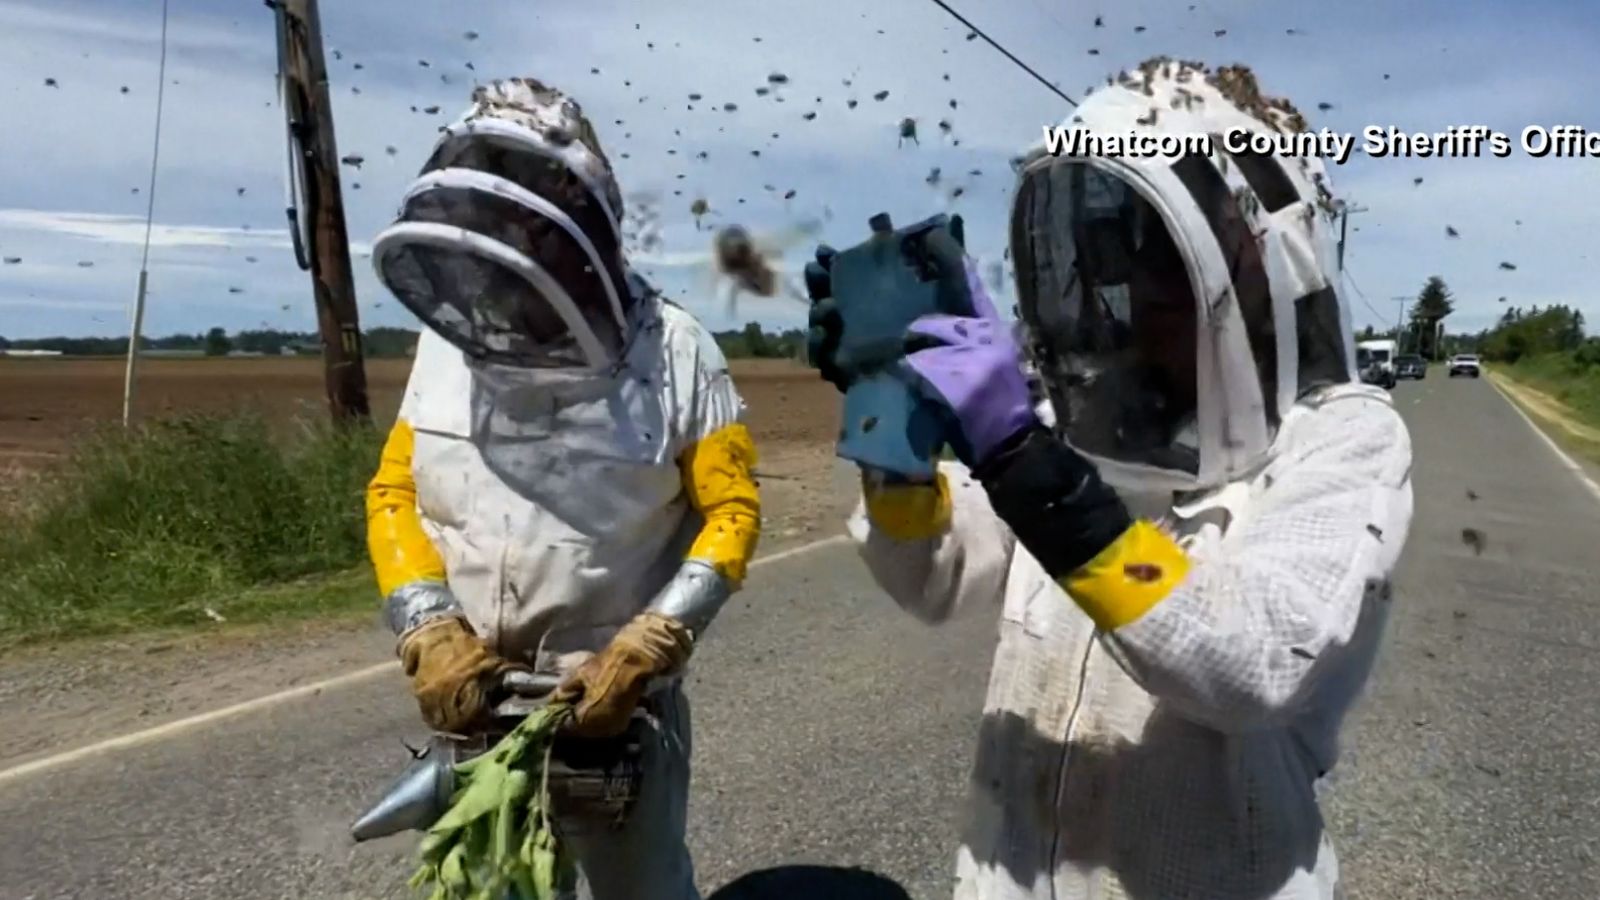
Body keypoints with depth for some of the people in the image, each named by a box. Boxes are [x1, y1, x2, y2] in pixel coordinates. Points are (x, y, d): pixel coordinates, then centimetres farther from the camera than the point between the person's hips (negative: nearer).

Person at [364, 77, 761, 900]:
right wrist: (431, 635, -10)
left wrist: (647, 648, -18)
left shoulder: (671, 353, -12)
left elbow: (732, 512, -10)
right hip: (472, 700, 4)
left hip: (618, 702, -3)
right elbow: (394, 495, 4)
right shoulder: (446, 343, -2)